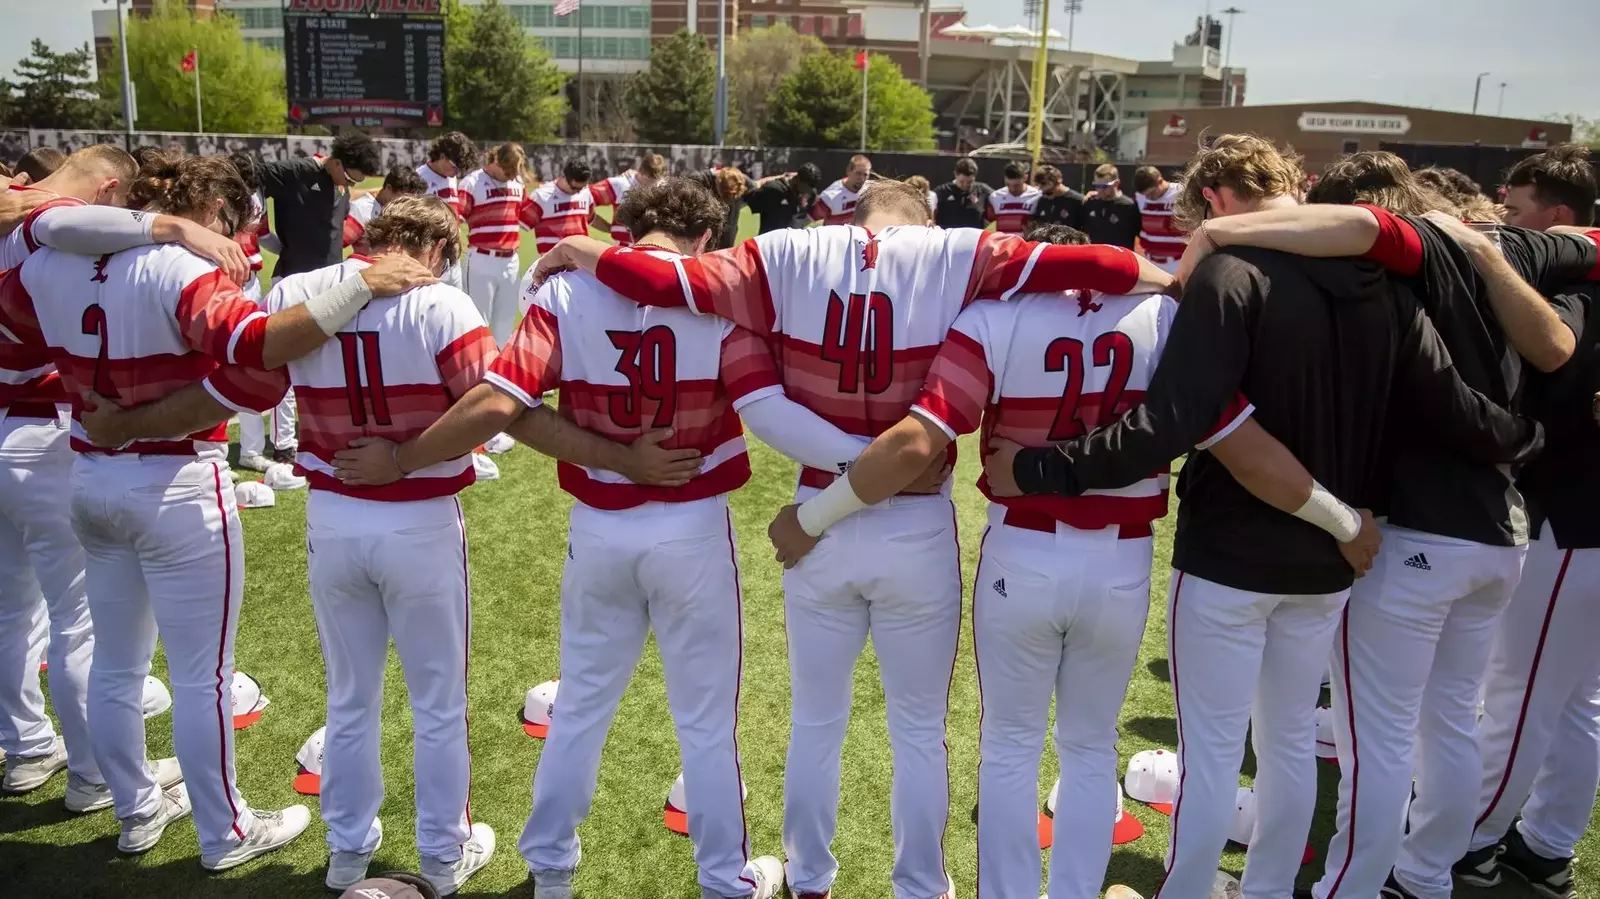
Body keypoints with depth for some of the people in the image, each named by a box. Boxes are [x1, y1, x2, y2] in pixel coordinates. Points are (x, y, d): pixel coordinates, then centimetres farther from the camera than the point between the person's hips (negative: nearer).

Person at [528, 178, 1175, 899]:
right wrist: (1156, 278, 2)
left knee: (815, 723, 21)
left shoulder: (789, 257, -4)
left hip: (820, 523, 2)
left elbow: (663, 281, -8)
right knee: (920, 730, 19)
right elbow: (1091, 266, -15)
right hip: (917, 531, -1)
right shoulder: (958, 256, -7)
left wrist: (579, 252, 7)